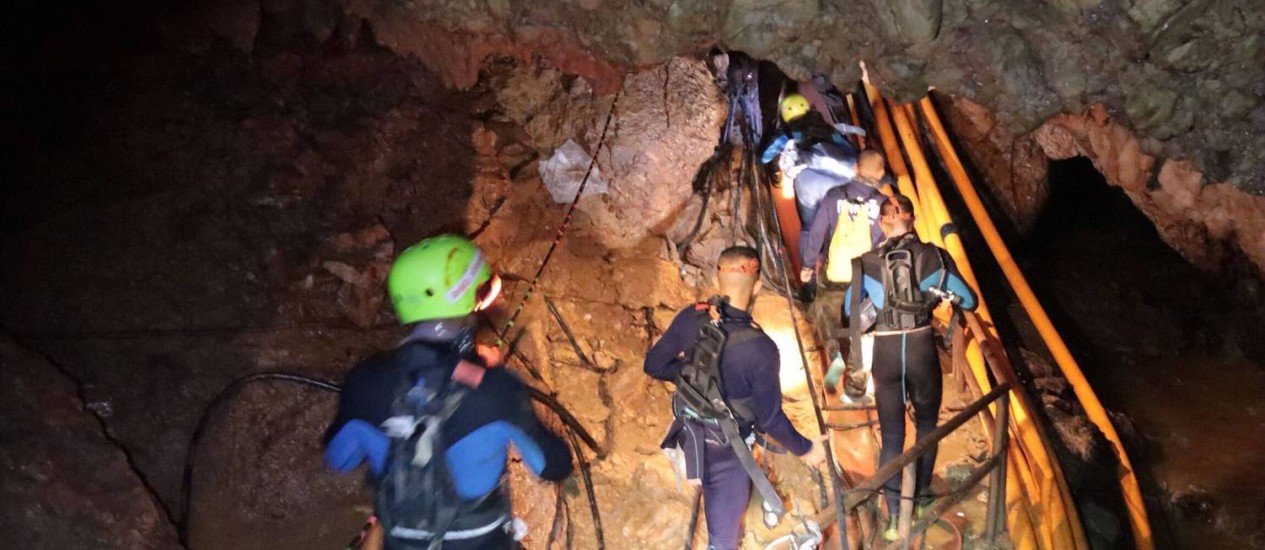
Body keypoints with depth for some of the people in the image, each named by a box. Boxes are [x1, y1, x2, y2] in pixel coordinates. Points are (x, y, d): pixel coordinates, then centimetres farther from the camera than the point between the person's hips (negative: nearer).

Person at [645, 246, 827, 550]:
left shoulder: (690, 318, -16)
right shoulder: (760, 349, -30)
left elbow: (654, 365, -3)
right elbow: (769, 419, -20)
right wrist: (805, 449, -3)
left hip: (689, 435, 6)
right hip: (725, 451, -6)